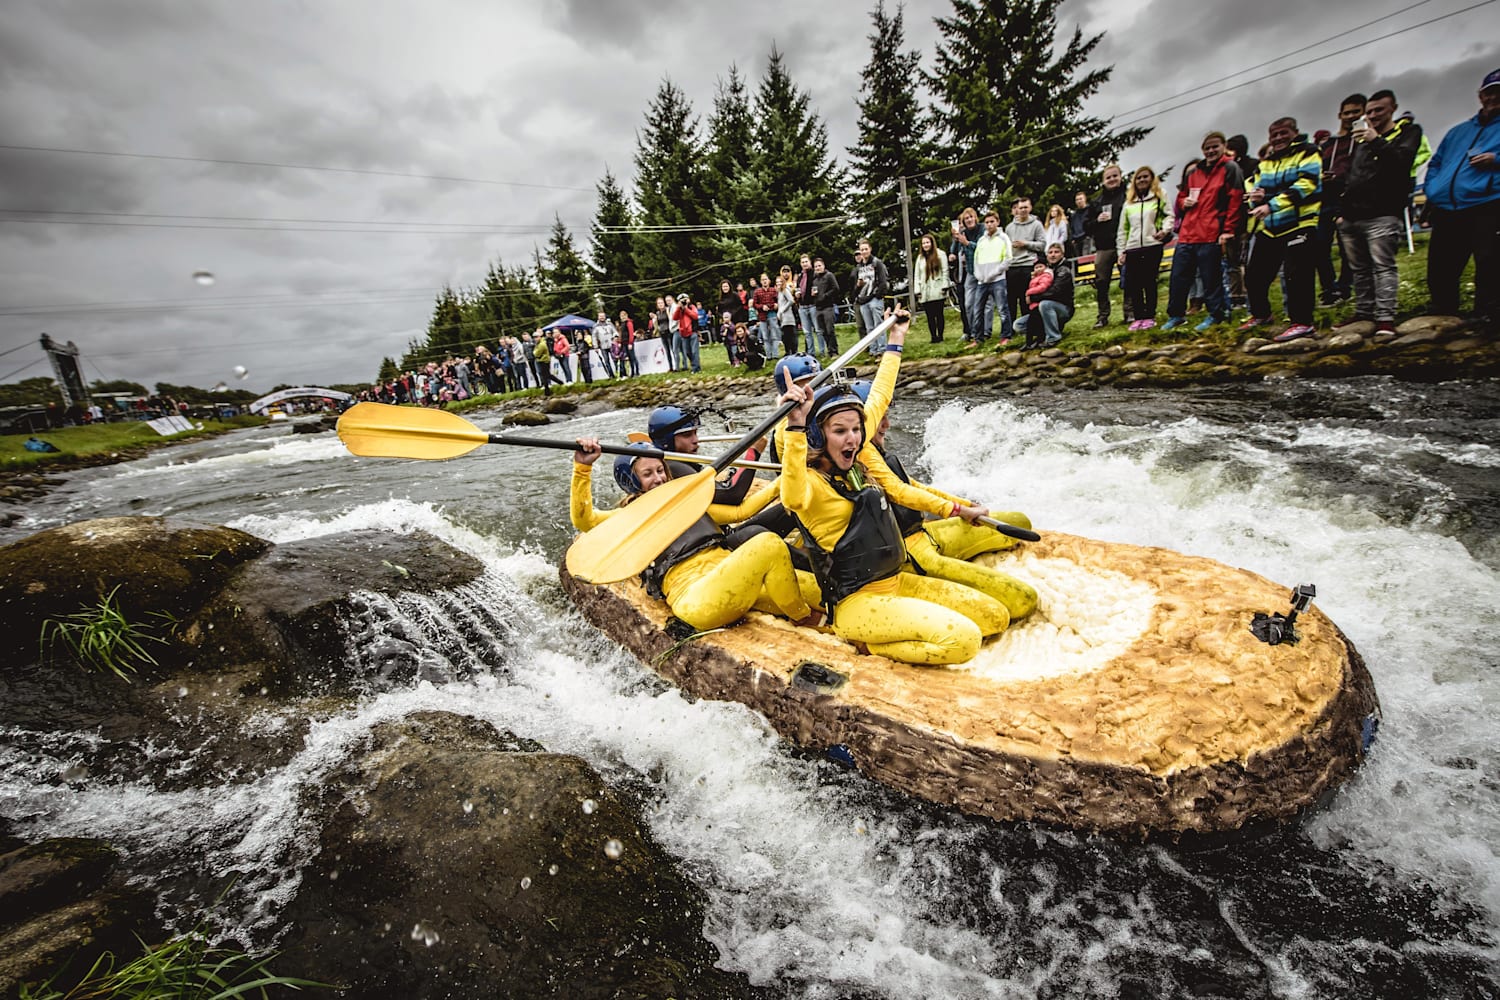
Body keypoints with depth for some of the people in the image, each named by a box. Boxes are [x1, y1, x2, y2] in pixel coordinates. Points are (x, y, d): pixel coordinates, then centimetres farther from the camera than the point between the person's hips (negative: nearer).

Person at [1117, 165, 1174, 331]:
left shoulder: (1159, 197, 10)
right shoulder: (1128, 203, 17)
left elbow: (1169, 215, 5)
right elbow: (1122, 229, 17)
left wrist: (1165, 229, -15)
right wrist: (1121, 249, 10)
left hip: (1153, 246, -3)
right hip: (1132, 248, 3)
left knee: (1150, 282, -3)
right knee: (1133, 283, -2)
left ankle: (1150, 316, 4)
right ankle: (1138, 317, 6)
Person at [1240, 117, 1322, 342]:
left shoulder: (1307, 154, -2)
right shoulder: (1265, 162, 16)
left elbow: (1305, 184, -16)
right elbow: (1253, 186, 17)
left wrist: (1271, 205, -27)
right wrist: (1256, 196, -9)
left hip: (1299, 223, -6)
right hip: (1268, 227, 7)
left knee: (1297, 275, -12)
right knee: (1254, 274, 10)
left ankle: (1302, 322, -8)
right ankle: (1260, 314, 29)